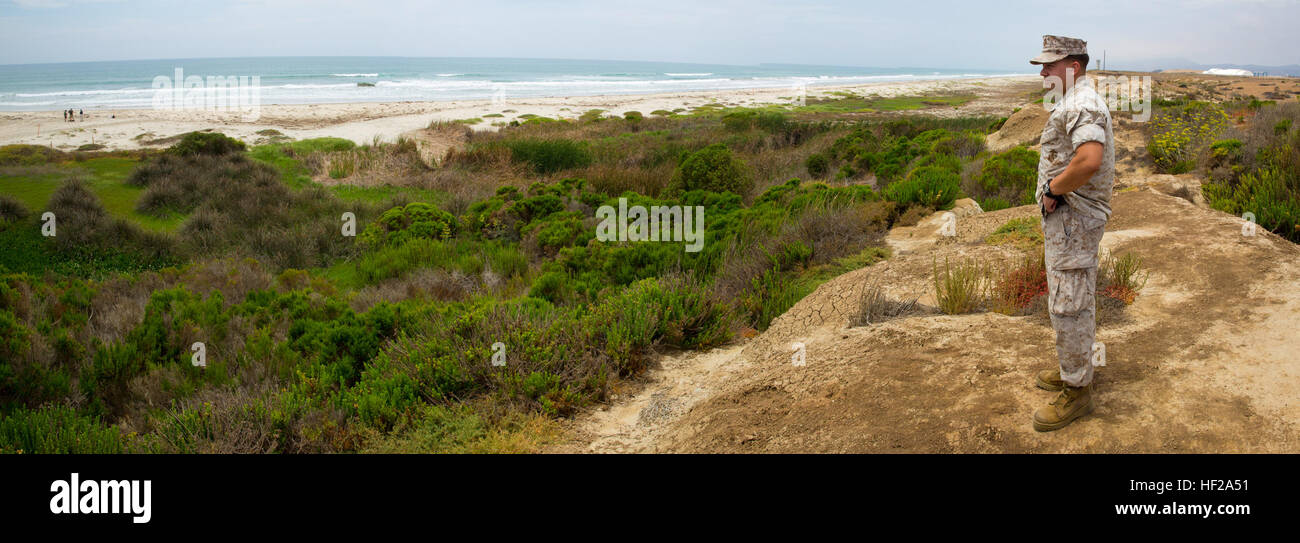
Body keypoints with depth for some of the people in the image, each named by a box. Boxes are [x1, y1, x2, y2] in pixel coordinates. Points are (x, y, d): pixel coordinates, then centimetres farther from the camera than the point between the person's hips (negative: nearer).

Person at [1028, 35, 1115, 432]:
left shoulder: (1081, 105, -20)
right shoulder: (1073, 103, 15)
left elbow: (1089, 160, -37)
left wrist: (1053, 187, -22)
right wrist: (1055, 189, 9)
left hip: (1073, 218, -11)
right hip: (1066, 216, 11)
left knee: (1068, 305, -5)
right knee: (1075, 301, 20)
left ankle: (1076, 391, 3)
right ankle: (1074, 368, 33)